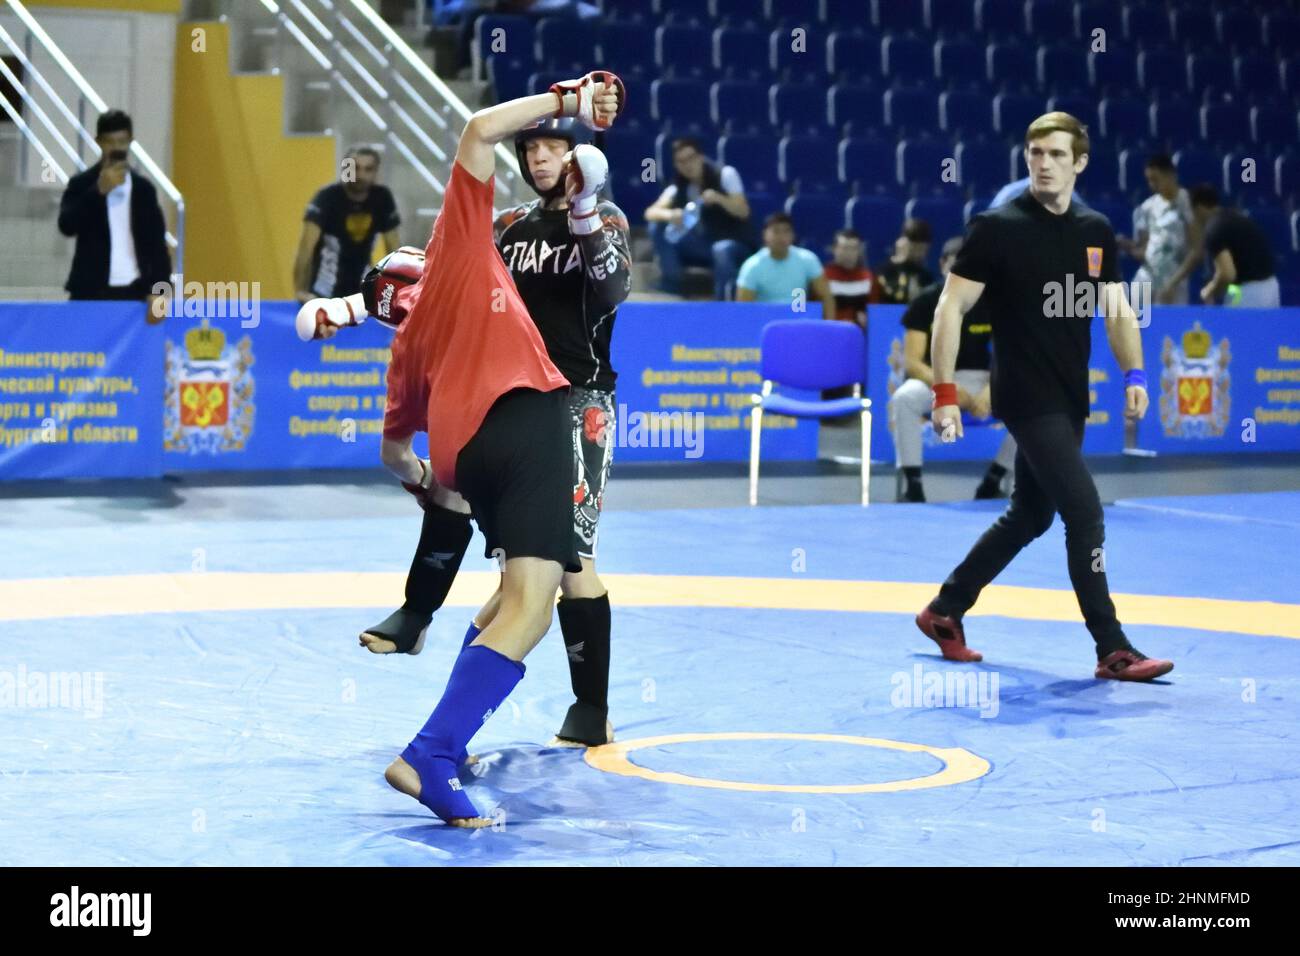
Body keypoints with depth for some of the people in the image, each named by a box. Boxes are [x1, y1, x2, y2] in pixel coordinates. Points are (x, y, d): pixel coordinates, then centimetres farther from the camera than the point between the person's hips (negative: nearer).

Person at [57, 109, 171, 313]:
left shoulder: (144, 188, 9)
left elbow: (157, 242, 7)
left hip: (134, 291, 2)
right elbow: (67, 225, -13)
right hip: (91, 291, -2)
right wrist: (99, 191, -20)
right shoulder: (81, 184, 3)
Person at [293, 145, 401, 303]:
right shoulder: (327, 197, -18)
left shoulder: (382, 198, -5)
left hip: (361, 291, 4)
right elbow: (306, 245, -28)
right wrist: (301, 291, -39)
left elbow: (393, 247, 2)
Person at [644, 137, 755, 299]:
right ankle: (670, 293, -12)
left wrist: (718, 198, -35)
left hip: (736, 244, -5)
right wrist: (669, 215, -36)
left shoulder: (725, 175, -11)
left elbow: (743, 212, -16)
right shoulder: (678, 188, -1)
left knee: (721, 250, -41)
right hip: (704, 245, 5)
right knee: (658, 229, -13)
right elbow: (650, 213, -13)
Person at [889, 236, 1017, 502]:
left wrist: (988, 392, -29)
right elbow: (912, 361, -15)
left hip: (980, 379, 1)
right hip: (934, 379, -1)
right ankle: (911, 486, -26)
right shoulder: (925, 302, -11)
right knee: (903, 398, -36)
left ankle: (991, 483, -12)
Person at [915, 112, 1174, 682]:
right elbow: (951, 307, -11)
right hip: (1026, 398, -7)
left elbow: (1116, 307, 14)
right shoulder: (997, 227, -11)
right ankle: (1112, 651, -7)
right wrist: (945, 392, -17)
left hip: (1070, 400, 7)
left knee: (1030, 516, 16)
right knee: (1085, 513, -13)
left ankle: (944, 612, 31)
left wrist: (1134, 373, -1)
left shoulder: (1096, 231, 7)